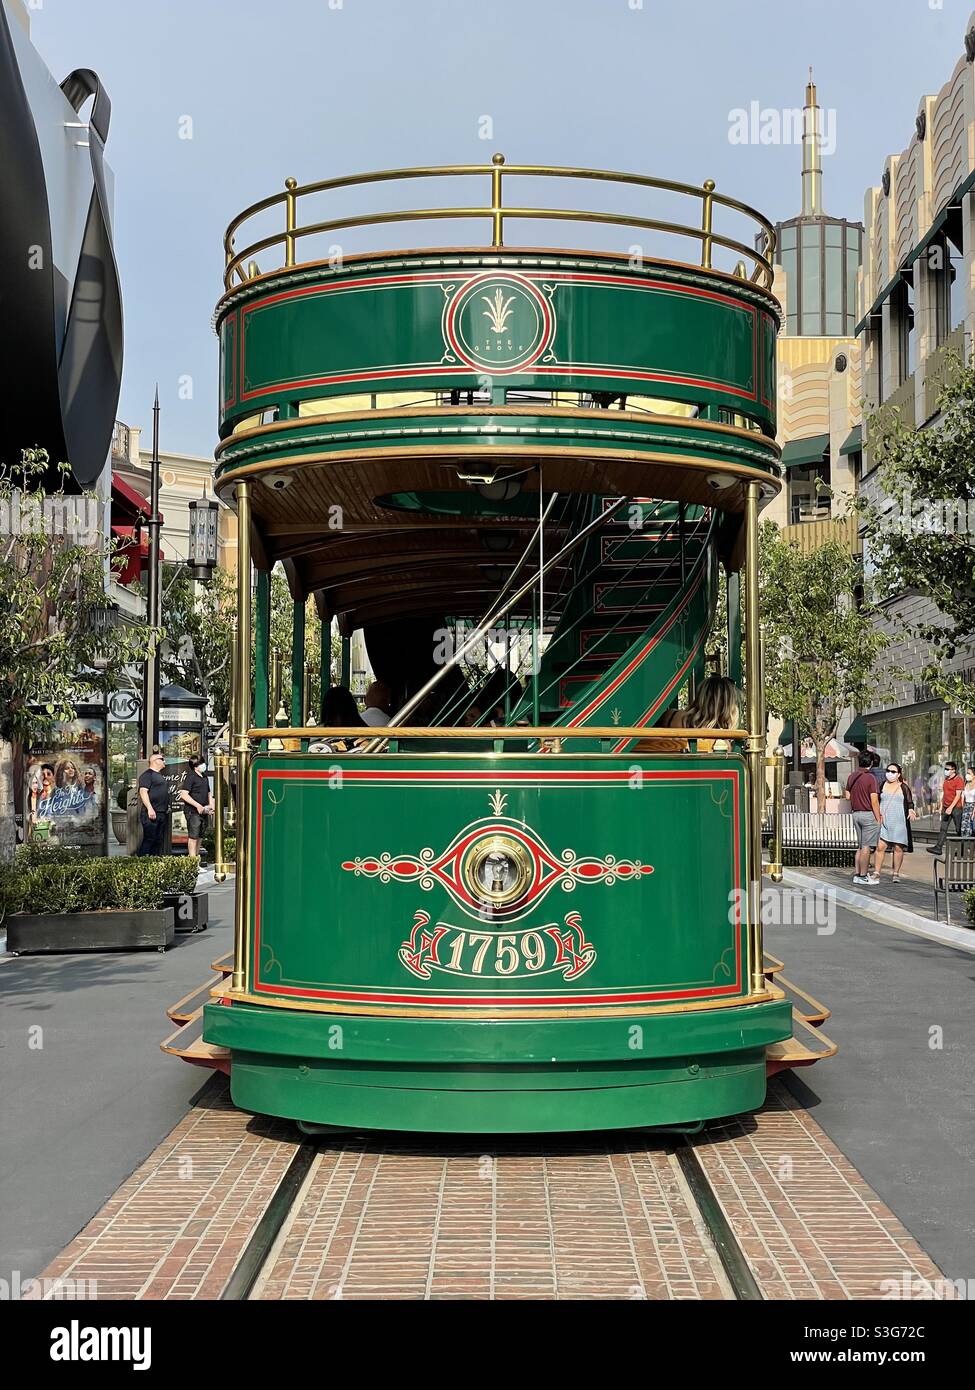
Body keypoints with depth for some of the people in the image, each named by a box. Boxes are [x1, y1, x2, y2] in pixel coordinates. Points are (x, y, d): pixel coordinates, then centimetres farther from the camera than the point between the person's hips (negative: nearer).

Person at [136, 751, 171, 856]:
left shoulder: (159, 775, 22)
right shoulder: (147, 774, -8)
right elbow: (143, 791, -18)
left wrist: (167, 807, 24)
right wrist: (150, 808, -25)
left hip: (162, 814, 10)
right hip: (152, 814, -9)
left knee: (159, 840, 9)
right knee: (149, 839, -12)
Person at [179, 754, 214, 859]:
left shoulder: (204, 777, 16)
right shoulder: (190, 777, -10)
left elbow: (208, 793, 27)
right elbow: (184, 794, -18)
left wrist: (211, 805, 9)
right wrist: (198, 806, -20)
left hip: (203, 811, 8)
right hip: (193, 811, -8)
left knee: (200, 836, 12)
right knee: (193, 836, -8)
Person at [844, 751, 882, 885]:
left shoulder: (851, 777, 8)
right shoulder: (870, 778, -13)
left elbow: (847, 796, 13)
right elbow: (874, 801, -15)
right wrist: (878, 818, -10)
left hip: (856, 813, 7)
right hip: (869, 814, -7)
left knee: (860, 846, 14)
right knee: (866, 846, -3)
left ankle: (857, 874, 13)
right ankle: (863, 876, -1)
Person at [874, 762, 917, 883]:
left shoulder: (904, 787, 7)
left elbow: (910, 802, 7)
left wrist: (911, 810, -15)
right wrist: (878, 815, -2)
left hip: (899, 822, 0)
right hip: (884, 822, 0)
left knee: (898, 848, 0)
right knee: (880, 847, -9)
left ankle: (896, 874, 11)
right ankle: (877, 873, -5)